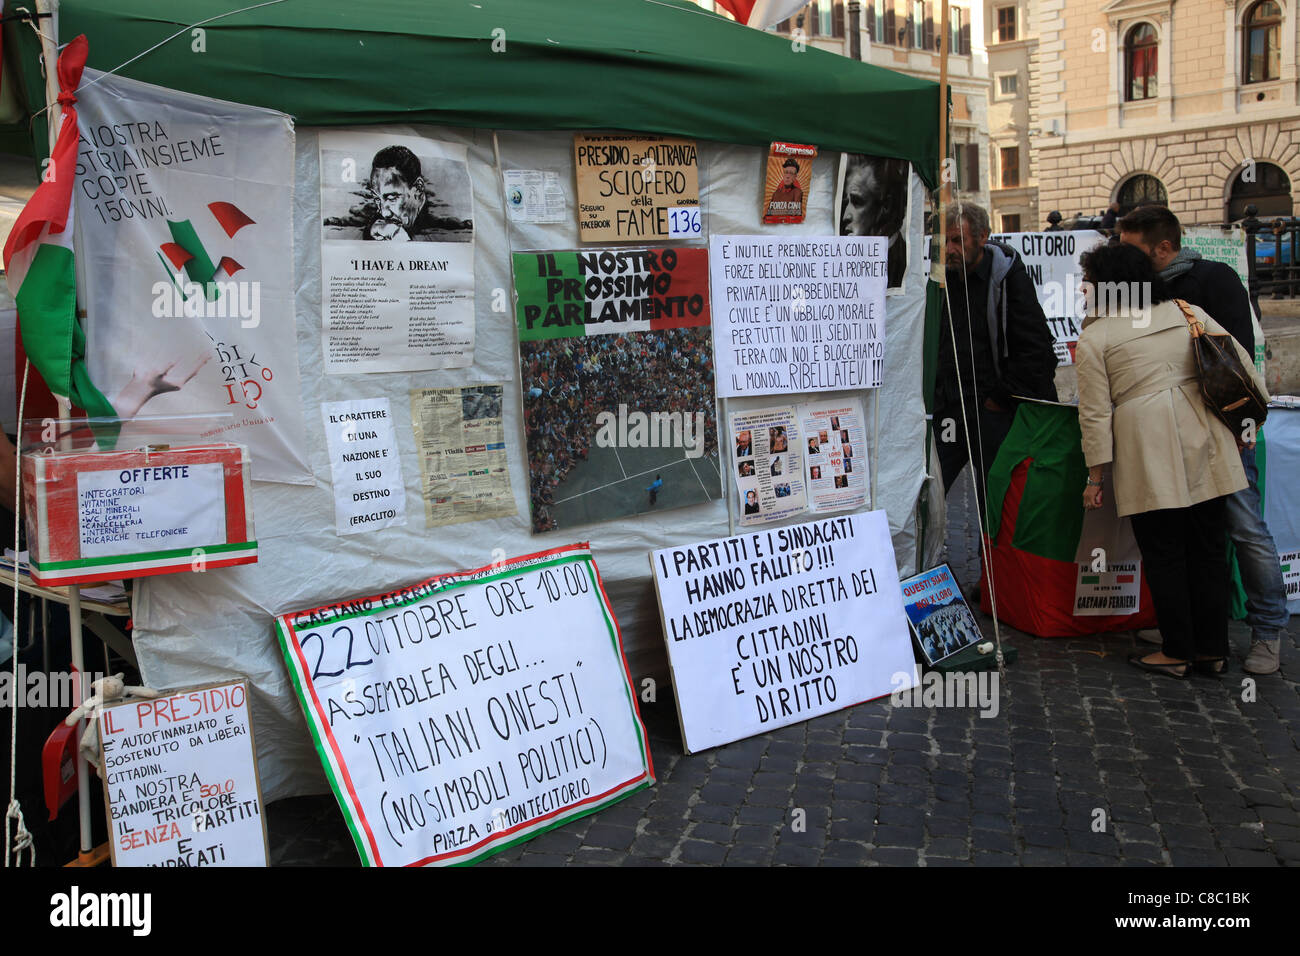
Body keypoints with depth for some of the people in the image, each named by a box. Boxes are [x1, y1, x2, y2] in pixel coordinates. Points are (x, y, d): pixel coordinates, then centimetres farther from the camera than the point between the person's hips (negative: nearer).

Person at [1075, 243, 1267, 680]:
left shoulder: (1094, 337, -1)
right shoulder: (1187, 312, 14)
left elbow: (1095, 413, -4)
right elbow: (1240, 360, 15)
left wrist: (1094, 475, 1)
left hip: (1149, 459, -5)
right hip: (1205, 447, 5)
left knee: (1164, 555, 5)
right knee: (1208, 549, 12)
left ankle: (1177, 652, 13)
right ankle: (1212, 650, 21)